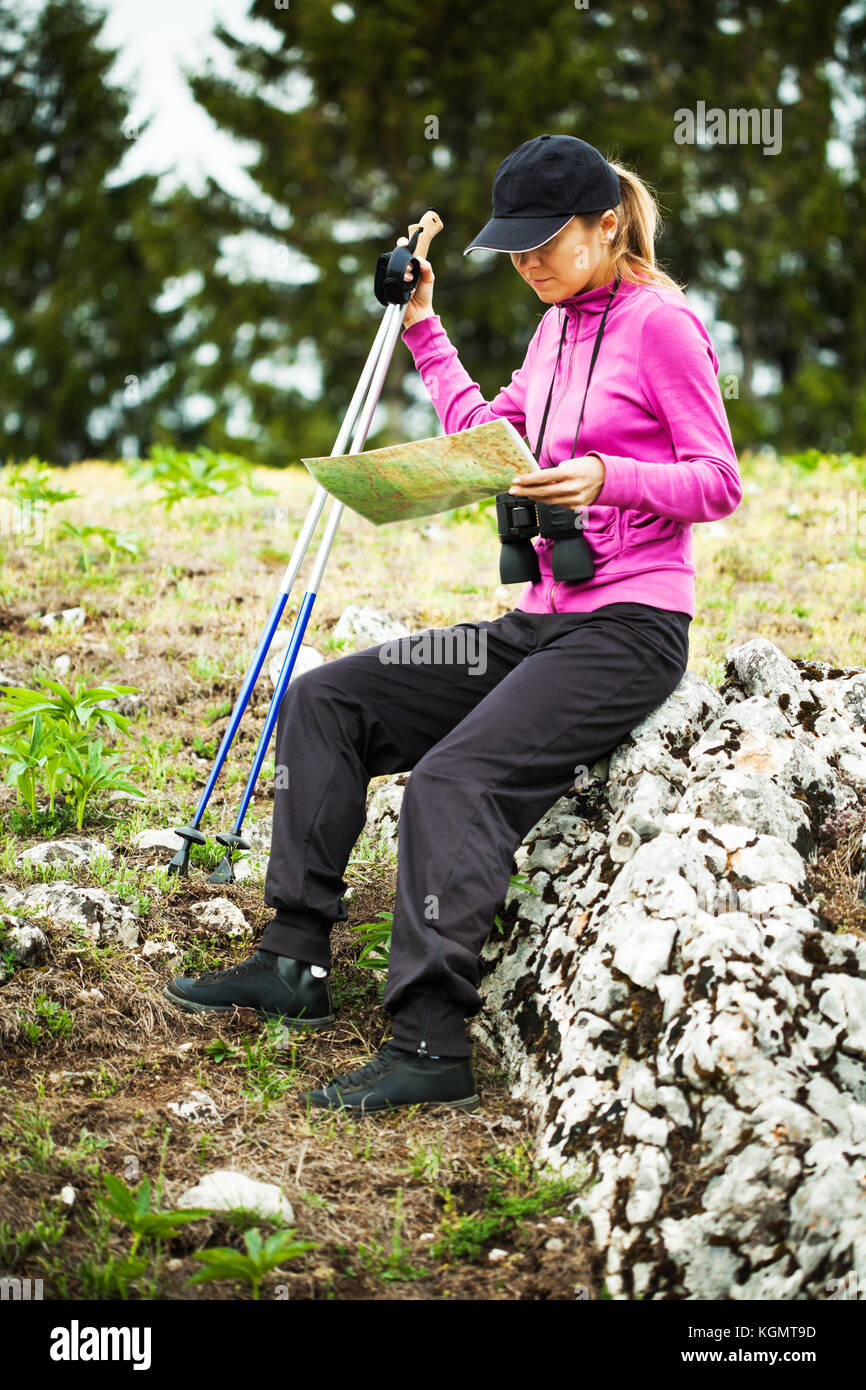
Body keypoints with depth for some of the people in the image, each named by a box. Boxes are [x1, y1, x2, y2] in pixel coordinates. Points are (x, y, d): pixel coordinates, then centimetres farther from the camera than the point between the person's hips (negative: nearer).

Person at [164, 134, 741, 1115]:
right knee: (325, 699, 0)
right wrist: (423, 331, 21)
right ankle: (295, 961, 0)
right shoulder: (558, 324, 16)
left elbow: (718, 481, -10)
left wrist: (608, 477, -26)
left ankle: (431, 1044, -25)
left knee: (453, 777, -29)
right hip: (537, 621, 9)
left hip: (629, 628, -9)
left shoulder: (661, 322, -8)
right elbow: (483, 439, 25)